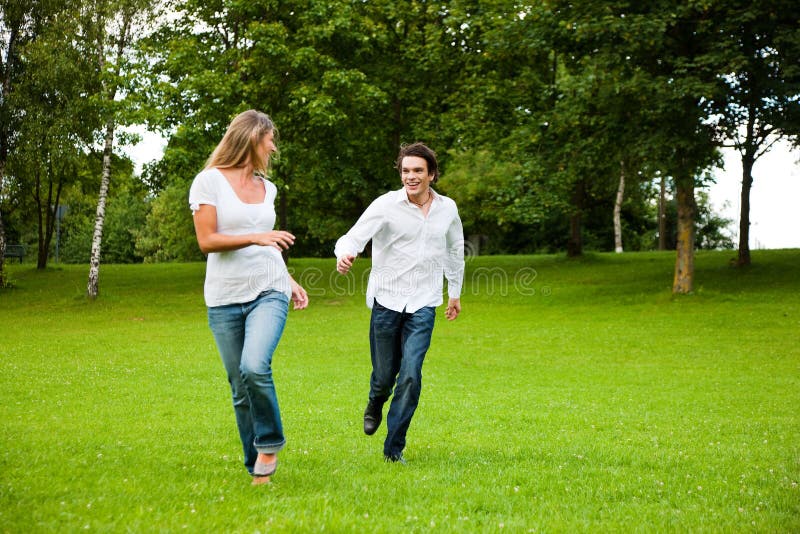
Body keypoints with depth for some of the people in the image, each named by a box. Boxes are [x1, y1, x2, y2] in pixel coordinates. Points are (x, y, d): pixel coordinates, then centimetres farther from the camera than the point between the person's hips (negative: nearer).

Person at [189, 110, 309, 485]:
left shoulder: (267, 188, 14)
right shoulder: (209, 181, -3)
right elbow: (207, 241, -10)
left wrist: (290, 282, 18)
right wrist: (256, 237, -19)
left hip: (268, 292, 2)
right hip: (225, 298, -2)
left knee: (255, 367, -23)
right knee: (240, 389, 2)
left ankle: (269, 444, -3)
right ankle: (256, 467, 17)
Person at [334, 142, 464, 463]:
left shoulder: (447, 209, 4)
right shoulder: (387, 205, -8)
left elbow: (454, 251, 21)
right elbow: (356, 235, -20)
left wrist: (456, 292, 27)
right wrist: (344, 255, -43)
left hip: (423, 306, 2)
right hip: (387, 301, -1)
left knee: (410, 376, -11)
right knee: (384, 375, 8)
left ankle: (394, 449, 2)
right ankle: (375, 404, 46)